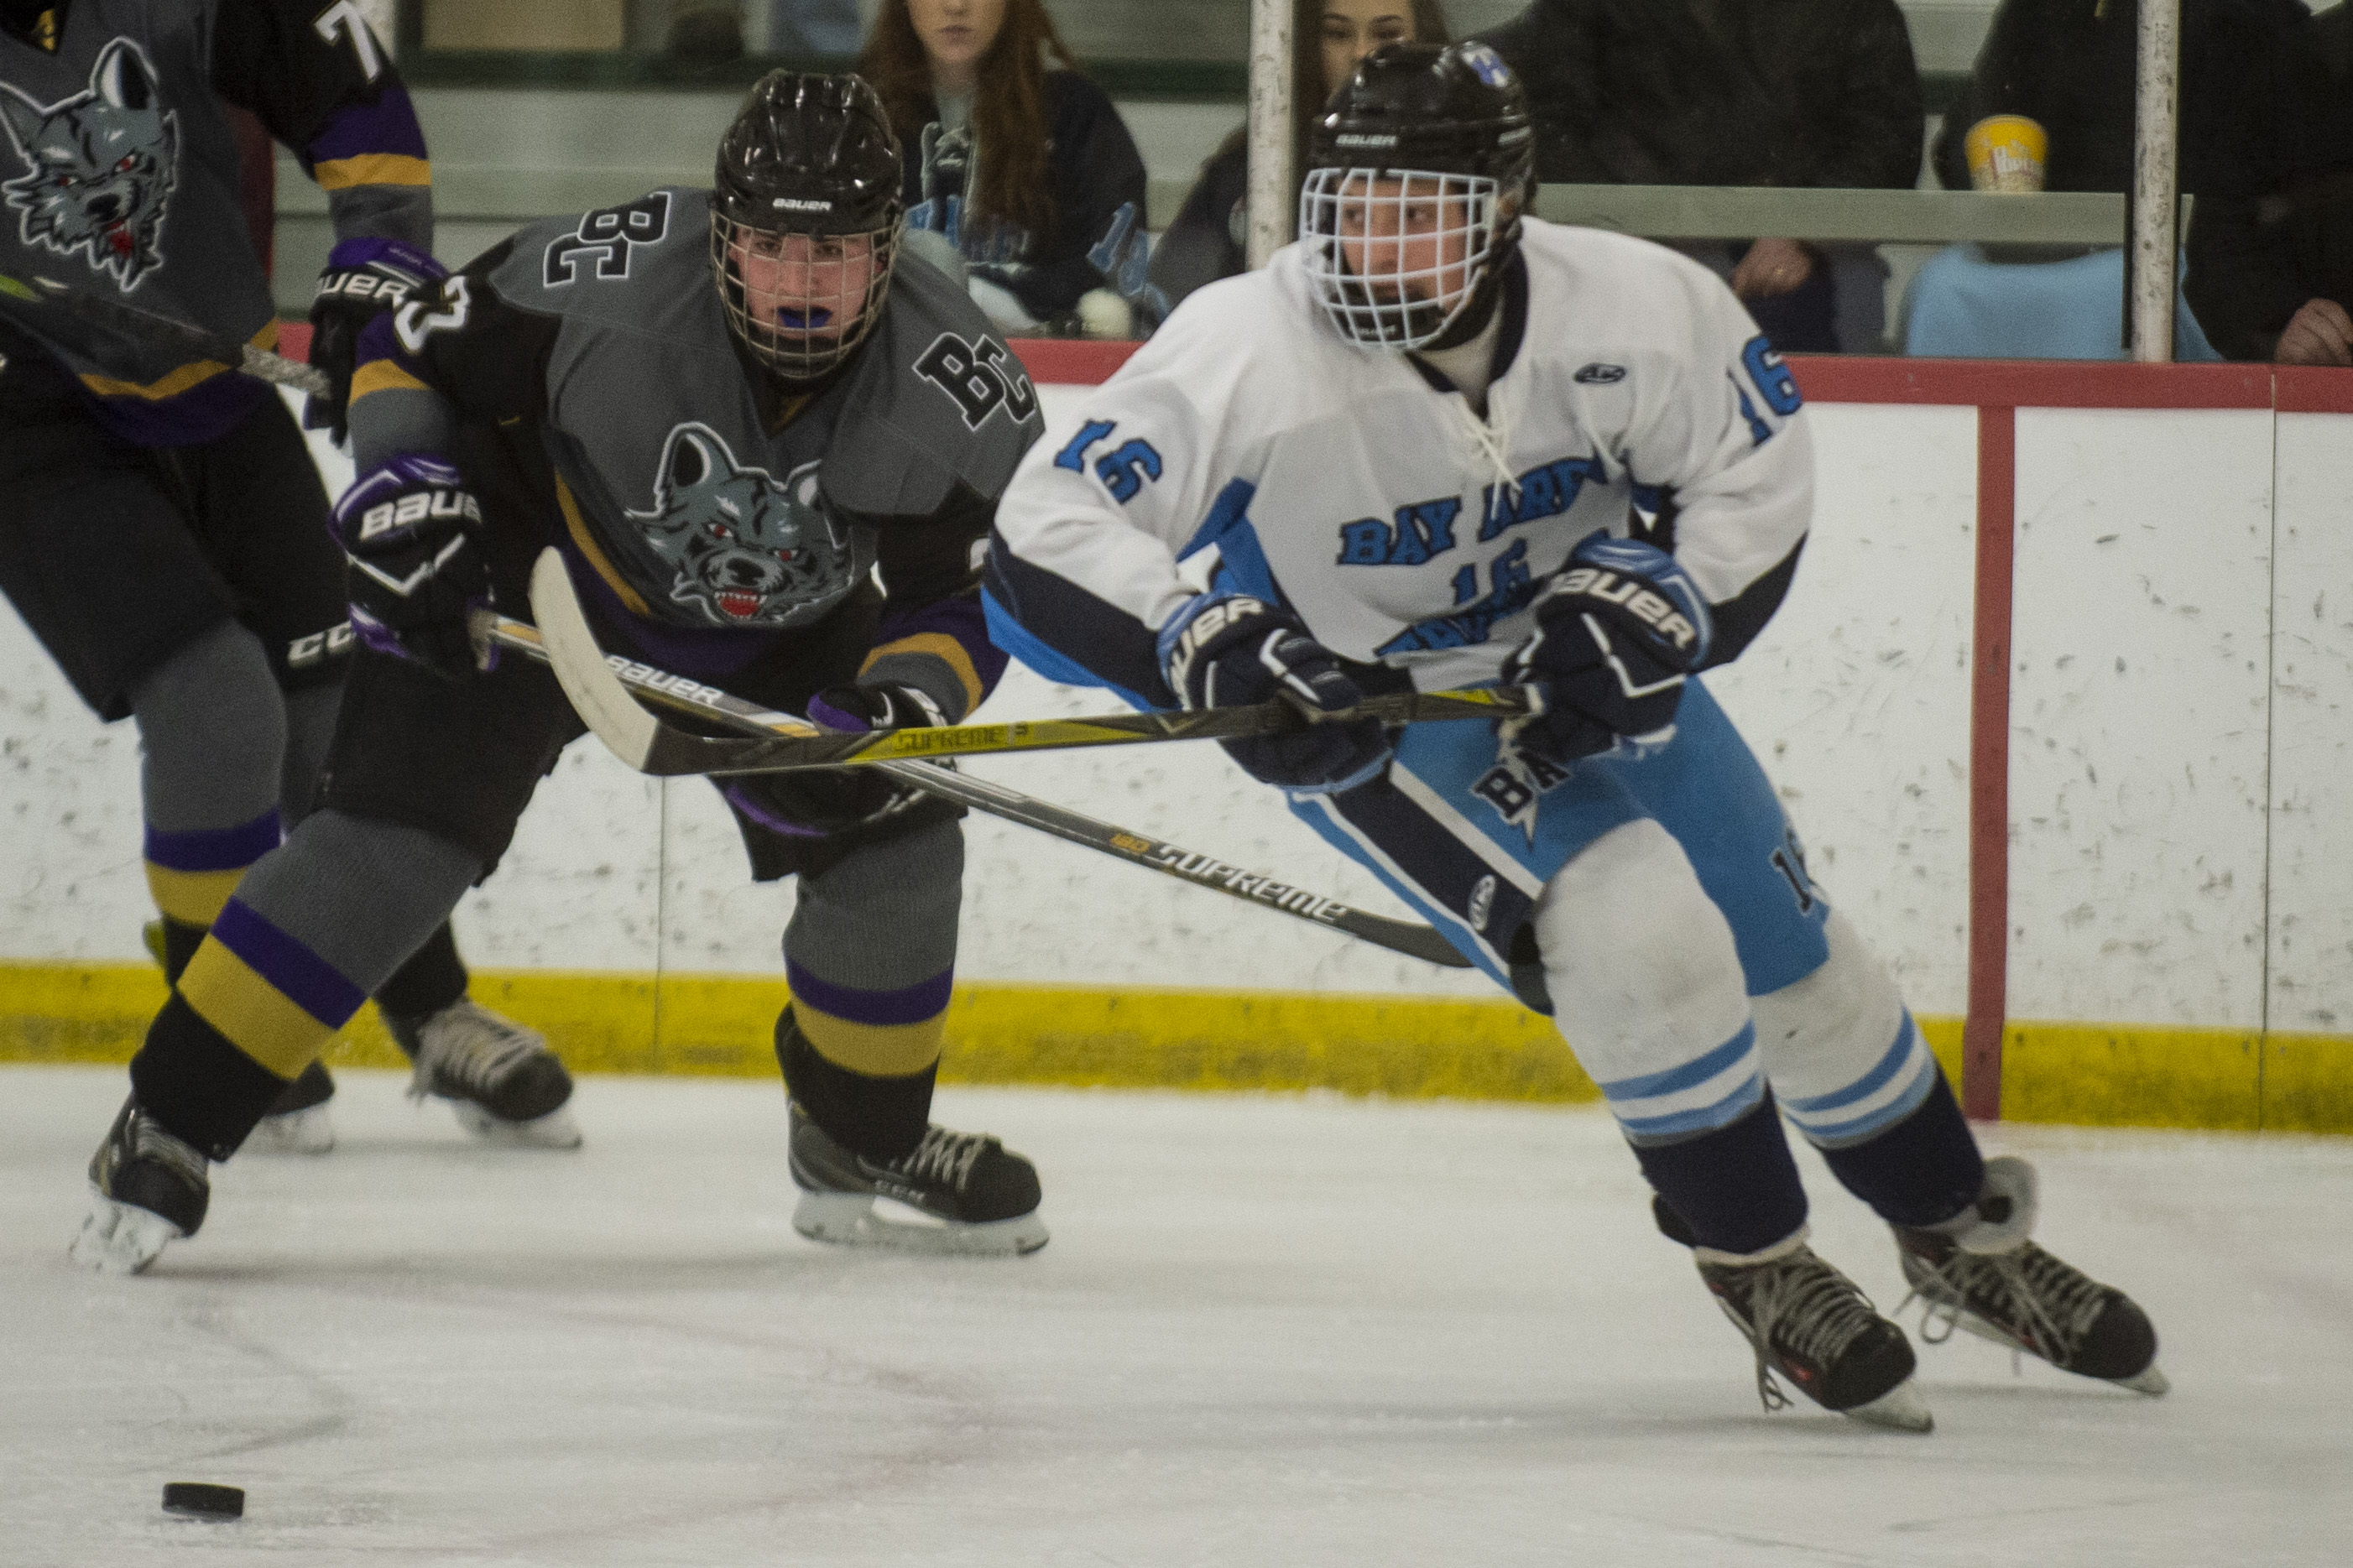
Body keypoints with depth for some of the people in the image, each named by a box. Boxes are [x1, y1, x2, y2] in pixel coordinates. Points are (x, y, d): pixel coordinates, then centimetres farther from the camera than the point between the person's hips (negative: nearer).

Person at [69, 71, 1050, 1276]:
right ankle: (166, 1130, -13)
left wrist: (905, 707, -37)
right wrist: (405, 500, -29)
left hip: (783, 627, 4)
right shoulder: (604, 280, -32)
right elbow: (408, 354, -15)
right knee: (395, 836, -18)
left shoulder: (952, 387, -26)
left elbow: (966, 604, -17)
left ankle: (863, 1141, 21)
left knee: (897, 841, -6)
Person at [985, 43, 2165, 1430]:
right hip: (1359, 698, -4)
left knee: (1792, 953, 12)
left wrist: (1643, 616, -22)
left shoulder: (1640, 311, -24)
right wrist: (1214, 652, -43)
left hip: (1582, 669, 4)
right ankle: (1762, 1274, -2)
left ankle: (1962, 1228, 37)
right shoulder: (1249, 356, -31)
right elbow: (1050, 535, -31)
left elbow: (1755, 485, -7)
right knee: (1638, 937, -23)